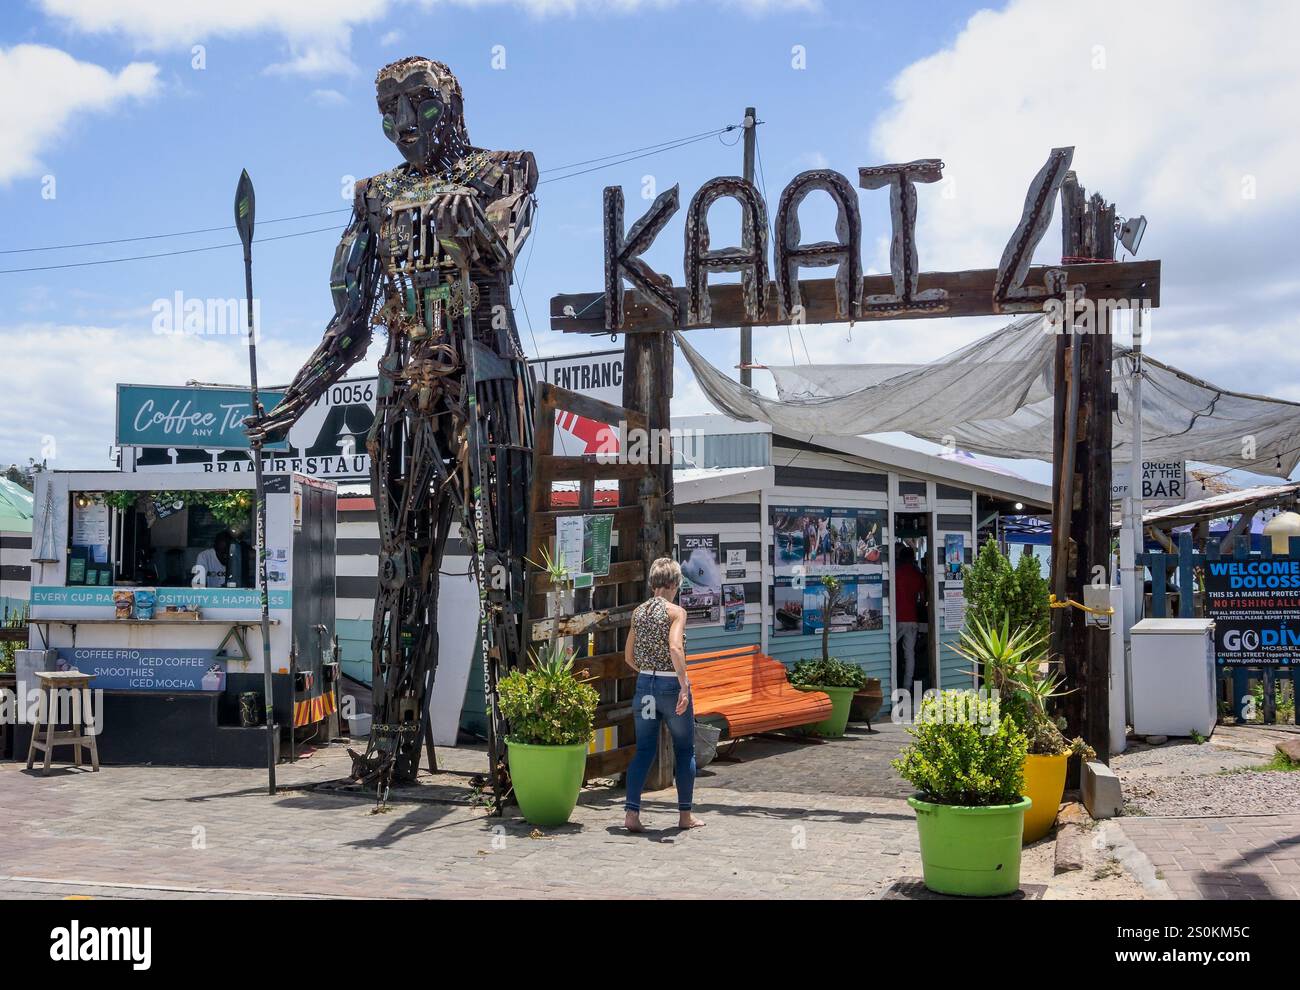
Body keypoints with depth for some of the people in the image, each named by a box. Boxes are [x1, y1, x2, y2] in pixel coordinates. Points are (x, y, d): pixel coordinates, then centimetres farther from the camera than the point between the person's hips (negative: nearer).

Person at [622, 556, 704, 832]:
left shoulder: (639, 611, 7)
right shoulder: (676, 611, -10)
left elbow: (628, 657, 11)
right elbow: (675, 648, -26)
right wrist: (684, 685, -25)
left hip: (644, 684, 5)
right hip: (671, 684, -5)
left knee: (644, 750, 8)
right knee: (685, 751, 11)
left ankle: (631, 812, -3)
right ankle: (685, 815, 17)